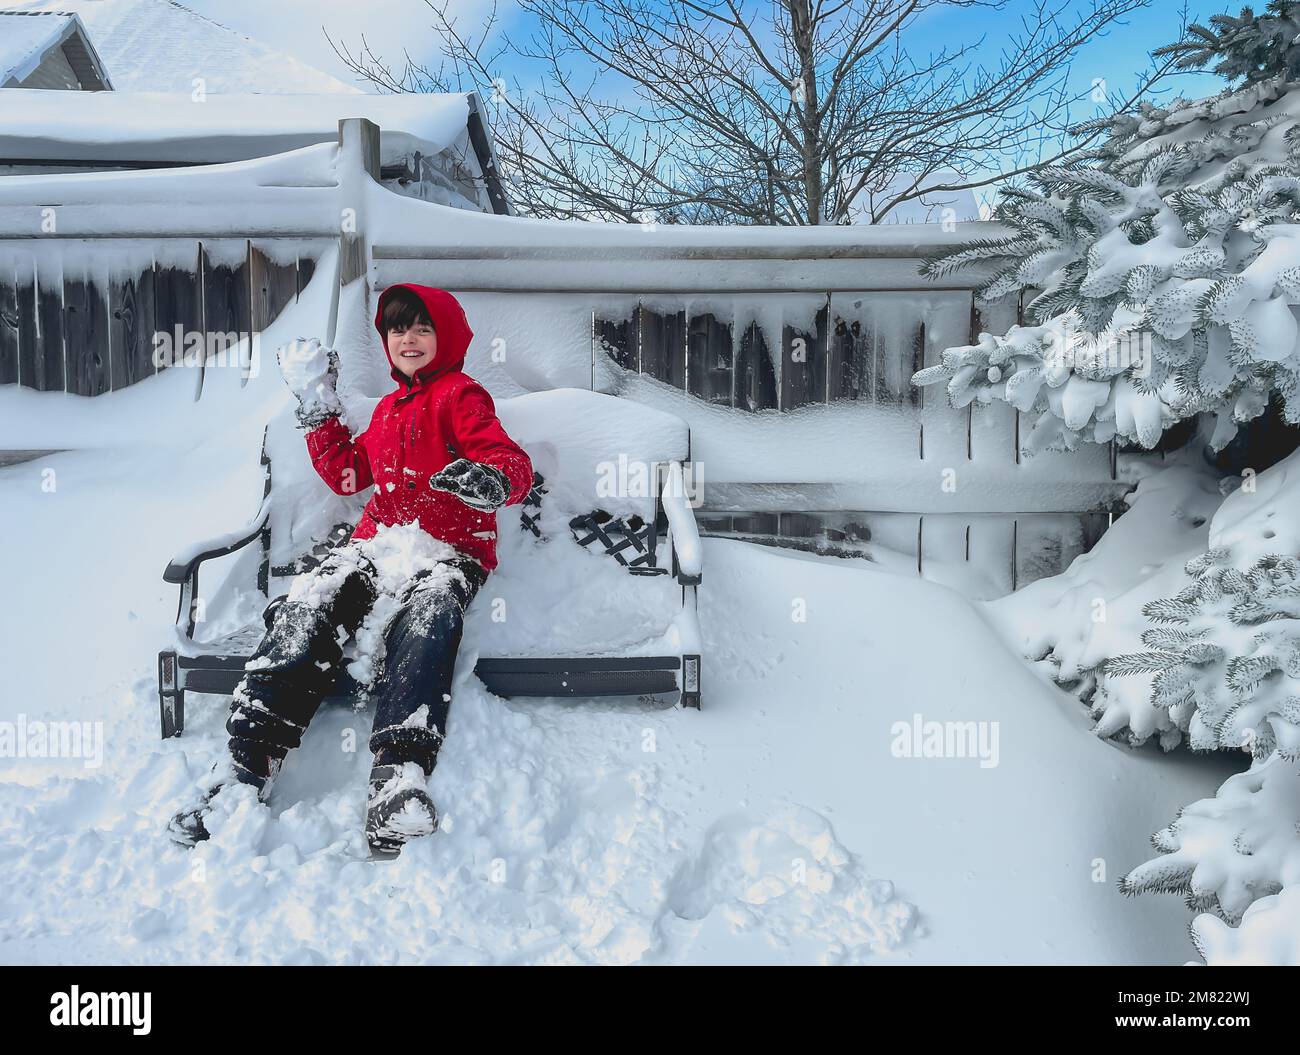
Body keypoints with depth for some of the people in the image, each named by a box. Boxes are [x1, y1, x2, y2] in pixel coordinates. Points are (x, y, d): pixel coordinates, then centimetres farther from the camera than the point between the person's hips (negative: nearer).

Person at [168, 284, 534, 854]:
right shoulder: (388, 409, 29)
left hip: (448, 553, -5)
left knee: (426, 623, -38)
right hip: (376, 545, 5)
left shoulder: (461, 395, 6)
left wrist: (491, 478, -35)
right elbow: (347, 474, 33)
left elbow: (513, 463, -10)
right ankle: (244, 767, -32)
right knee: (306, 612, -24)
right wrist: (318, 407, 27)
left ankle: (399, 778, -53)